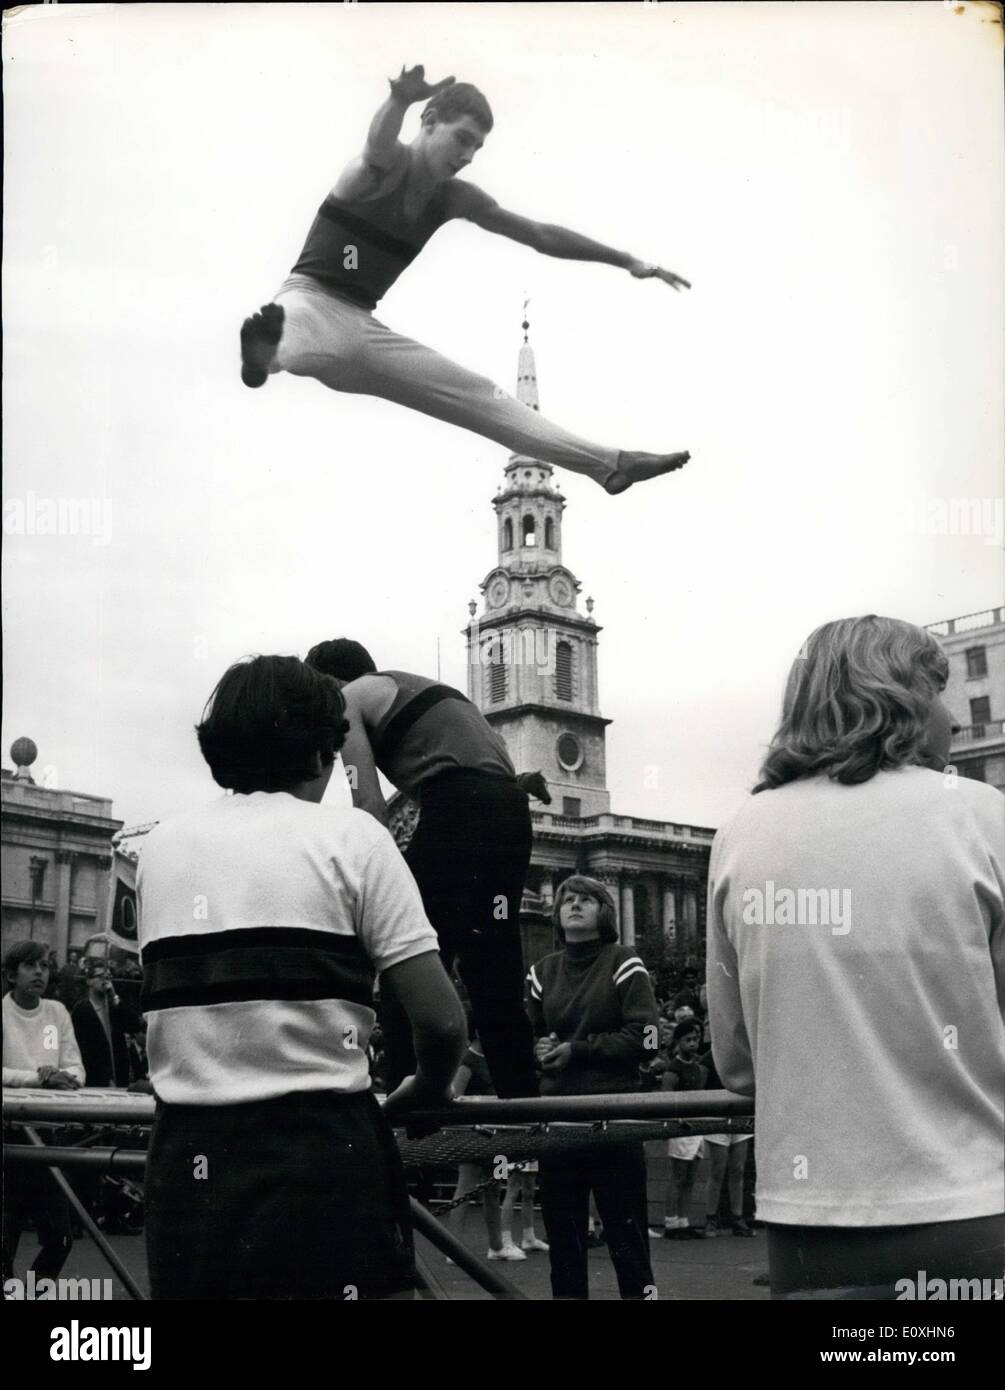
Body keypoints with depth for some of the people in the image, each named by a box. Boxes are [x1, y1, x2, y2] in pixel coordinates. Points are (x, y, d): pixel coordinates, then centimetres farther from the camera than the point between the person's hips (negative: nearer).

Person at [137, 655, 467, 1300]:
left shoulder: (161, 845, 11)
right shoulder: (349, 835, -2)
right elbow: (440, 1020, -7)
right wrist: (428, 1089, 13)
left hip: (186, 1157, 5)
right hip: (321, 1154, -4)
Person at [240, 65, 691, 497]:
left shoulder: (455, 198, 7)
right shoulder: (389, 166, -12)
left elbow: (541, 235, 12)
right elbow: (378, 146, -39)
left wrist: (628, 261, 12)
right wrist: (400, 101, -64)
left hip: (362, 329, 5)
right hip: (311, 300, -5)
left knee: (479, 396, 3)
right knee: (291, 325, -44)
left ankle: (608, 463, 5)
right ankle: (265, 351, -77)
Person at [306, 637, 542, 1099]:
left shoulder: (348, 699, 11)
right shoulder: (418, 689, 34)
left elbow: (369, 805, 0)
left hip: (458, 809, -8)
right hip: (511, 810, 8)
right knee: (493, 976, 12)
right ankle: (522, 1103, 14)